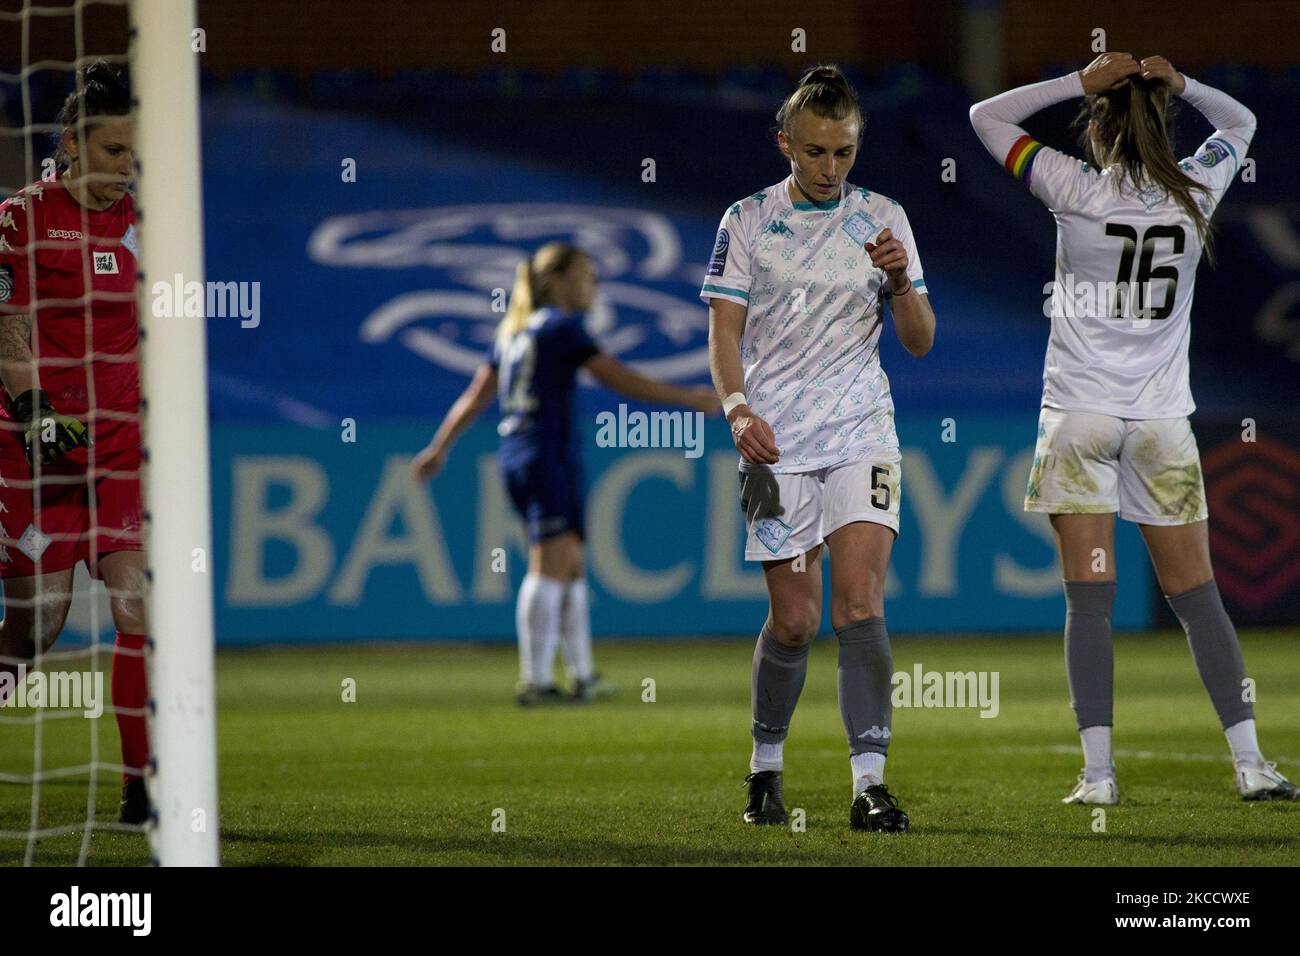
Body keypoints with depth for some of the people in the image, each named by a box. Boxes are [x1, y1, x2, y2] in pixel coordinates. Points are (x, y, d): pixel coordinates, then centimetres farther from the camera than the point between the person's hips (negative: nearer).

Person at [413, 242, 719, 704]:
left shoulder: (514, 331, 17)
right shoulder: (563, 327, -8)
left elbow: (475, 396, 19)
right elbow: (621, 380, -13)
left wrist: (439, 449, 25)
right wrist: (688, 397, -9)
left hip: (516, 457, 9)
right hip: (550, 457, -9)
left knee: (571, 567, 13)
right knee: (551, 565, -10)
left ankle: (583, 675, 16)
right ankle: (535, 680, -15)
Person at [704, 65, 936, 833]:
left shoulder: (883, 219, 7)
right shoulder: (748, 221, 4)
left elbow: (920, 341, 7)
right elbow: (724, 331, 0)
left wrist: (900, 280, -13)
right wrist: (738, 409, -18)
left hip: (861, 434, 0)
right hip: (777, 442, 0)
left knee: (860, 601, -14)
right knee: (794, 619, 1)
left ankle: (871, 783, -16)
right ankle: (767, 765, 24)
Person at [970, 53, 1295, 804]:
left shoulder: (1079, 191, -8)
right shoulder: (1195, 193, 0)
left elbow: (987, 116, 3)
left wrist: (1081, 83, -2)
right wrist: (1182, 85, 3)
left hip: (1081, 415, -2)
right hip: (1163, 420, 2)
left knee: (1090, 599, -3)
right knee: (1198, 596, 7)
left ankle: (1099, 771, -9)